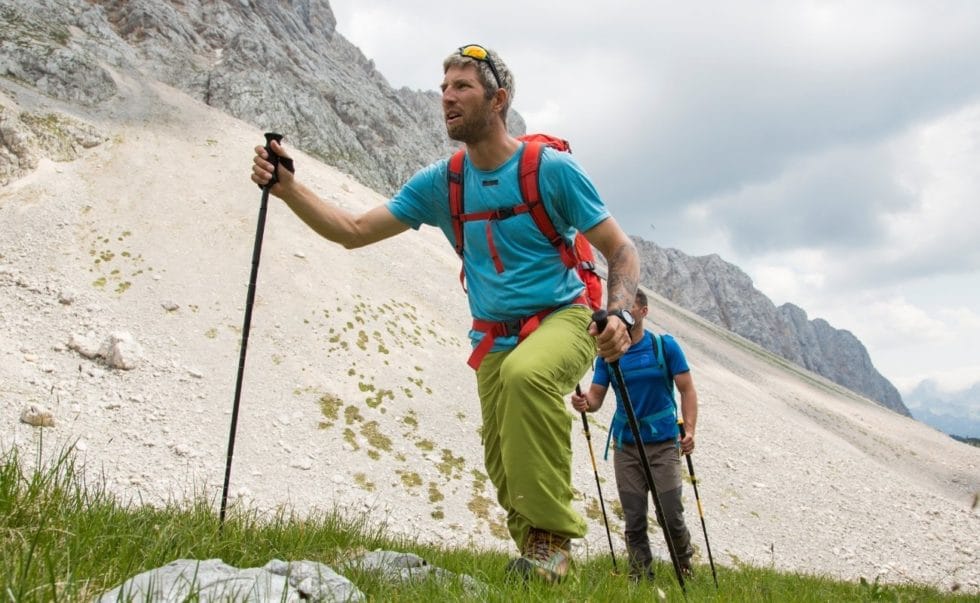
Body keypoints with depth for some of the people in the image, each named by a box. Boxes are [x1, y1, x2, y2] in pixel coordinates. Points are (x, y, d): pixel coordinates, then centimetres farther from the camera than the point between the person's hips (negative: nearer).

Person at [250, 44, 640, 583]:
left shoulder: (551, 168, -10)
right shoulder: (441, 184, 2)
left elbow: (621, 250, -6)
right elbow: (354, 231, 2)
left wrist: (619, 314, -25)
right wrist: (287, 188, -12)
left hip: (563, 318, -5)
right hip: (494, 340, 5)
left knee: (526, 372, -37)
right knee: (503, 470, 2)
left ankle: (551, 532, -21)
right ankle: (537, 552, 30)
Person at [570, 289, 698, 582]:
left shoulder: (665, 346, -3)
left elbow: (687, 390, -3)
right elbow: (596, 397, 1)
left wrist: (689, 430, -17)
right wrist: (585, 403, -23)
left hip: (663, 444, -2)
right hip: (625, 446, 2)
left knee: (671, 515, -3)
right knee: (634, 519, 4)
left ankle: (685, 564, 25)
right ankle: (640, 576, 18)